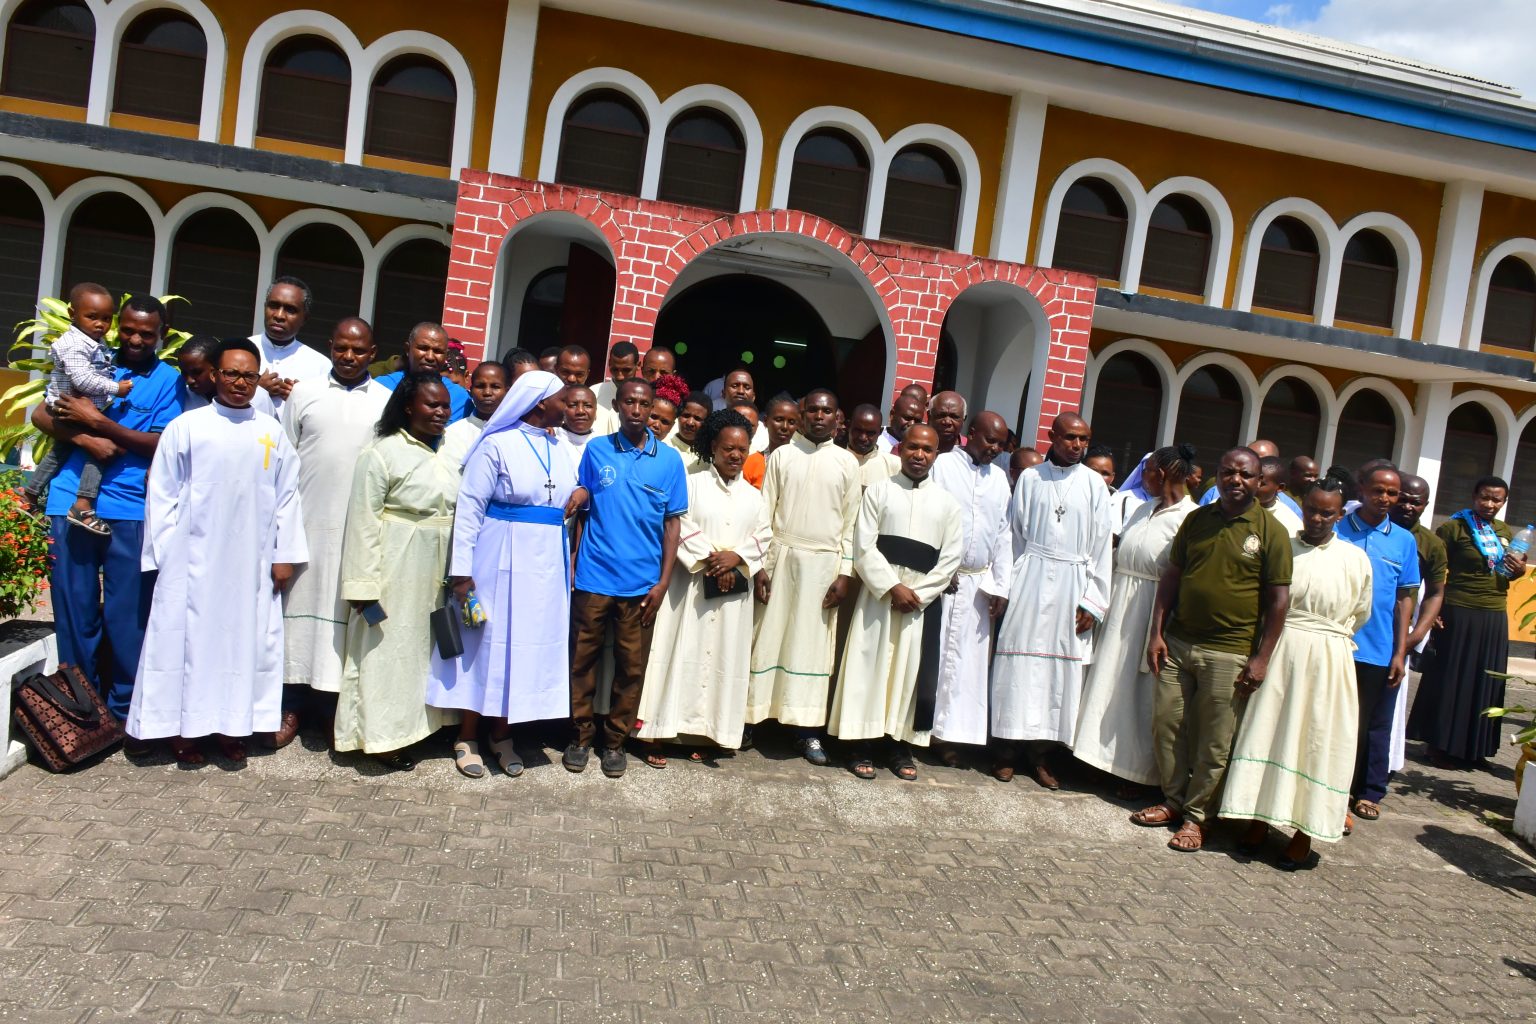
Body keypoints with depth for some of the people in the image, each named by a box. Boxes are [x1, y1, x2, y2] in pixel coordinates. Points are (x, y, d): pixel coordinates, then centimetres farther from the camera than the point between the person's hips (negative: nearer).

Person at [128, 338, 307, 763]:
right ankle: (183, 728, 13)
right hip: (193, 559, -2)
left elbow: (287, 497, 7)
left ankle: (232, 726, 17)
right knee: (190, 638, 3)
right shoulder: (186, 427, 1)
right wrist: (166, 553, -3)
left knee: (245, 640, 6)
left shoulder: (272, 433, 7)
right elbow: (162, 494, 2)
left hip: (252, 564, 2)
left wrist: (286, 554, 3)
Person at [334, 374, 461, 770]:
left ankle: (410, 726, 29)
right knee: (388, 650, 4)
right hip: (396, 572, -6)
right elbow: (363, 523, -12)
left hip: (437, 573, 6)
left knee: (424, 647, 15)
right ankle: (380, 737, 18)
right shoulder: (382, 453, -11)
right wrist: (364, 586, -16)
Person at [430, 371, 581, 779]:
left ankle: (502, 735, 22)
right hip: (501, 559, -5)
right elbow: (469, 507, -10)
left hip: (548, 563, 6)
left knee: (528, 643, 9)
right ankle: (467, 738, 15)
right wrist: (461, 569, -15)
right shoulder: (497, 445, -7)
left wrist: (583, 492, -3)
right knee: (488, 641, 2)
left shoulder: (564, 451, 10)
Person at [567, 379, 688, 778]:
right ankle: (581, 735, 23)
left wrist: (663, 581, -3)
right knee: (583, 659, 7)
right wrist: (570, 564, -2)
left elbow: (672, 522, 3)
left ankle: (615, 740, 23)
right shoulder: (595, 451, 2)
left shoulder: (669, 460, 1)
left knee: (632, 667, 8)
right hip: (594, 577, 0)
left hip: (641, 583, 0)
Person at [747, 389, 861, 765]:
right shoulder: (782, 455, 4)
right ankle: (752, 717, 12)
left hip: (824, 562, 0)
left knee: (813, 644, 4)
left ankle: (807, 728, 9)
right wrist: (760, 564, -5)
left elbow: (850, 522, 5)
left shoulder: (847, 462, 5)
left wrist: (844, 573, -2)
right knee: (769, 639, 3)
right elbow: (765, 513, 2)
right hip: (782, 557, 0)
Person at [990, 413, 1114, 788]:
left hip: (1072, 582, 1)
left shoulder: (1094, 484, 4)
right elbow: (1014, 534, 5)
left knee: (1062, 668, 3)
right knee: (1021, 661, -1)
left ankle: (1040, 753, 11)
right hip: (1031, 577, -1)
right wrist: (1006, 585, -1)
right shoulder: (1031, 478, 4)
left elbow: (1101, 545, 4)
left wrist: (1093, 601, -1)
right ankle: (1008, 749, 7)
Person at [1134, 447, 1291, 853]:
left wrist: (1261, 659, -9)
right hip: (1178, 642, 4)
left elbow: (1279, 600, -5)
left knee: (1215, 742, 3)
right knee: (1165, 723, 9)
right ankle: (1174, 800, 26)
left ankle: (1196, 815, 18)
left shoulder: (1271, 531, -5)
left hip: (1229, 652, -4)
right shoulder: (1196, 520, 7)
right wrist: (1156, 632, 3)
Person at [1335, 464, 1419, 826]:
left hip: (1381, 651, 2)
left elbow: (1405, 598, 6)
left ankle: (1368, 792, 26)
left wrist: (1400, 652, 2)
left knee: (1376, 725, 12)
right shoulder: (1337, 530, -1)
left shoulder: (1404, 541, 4)